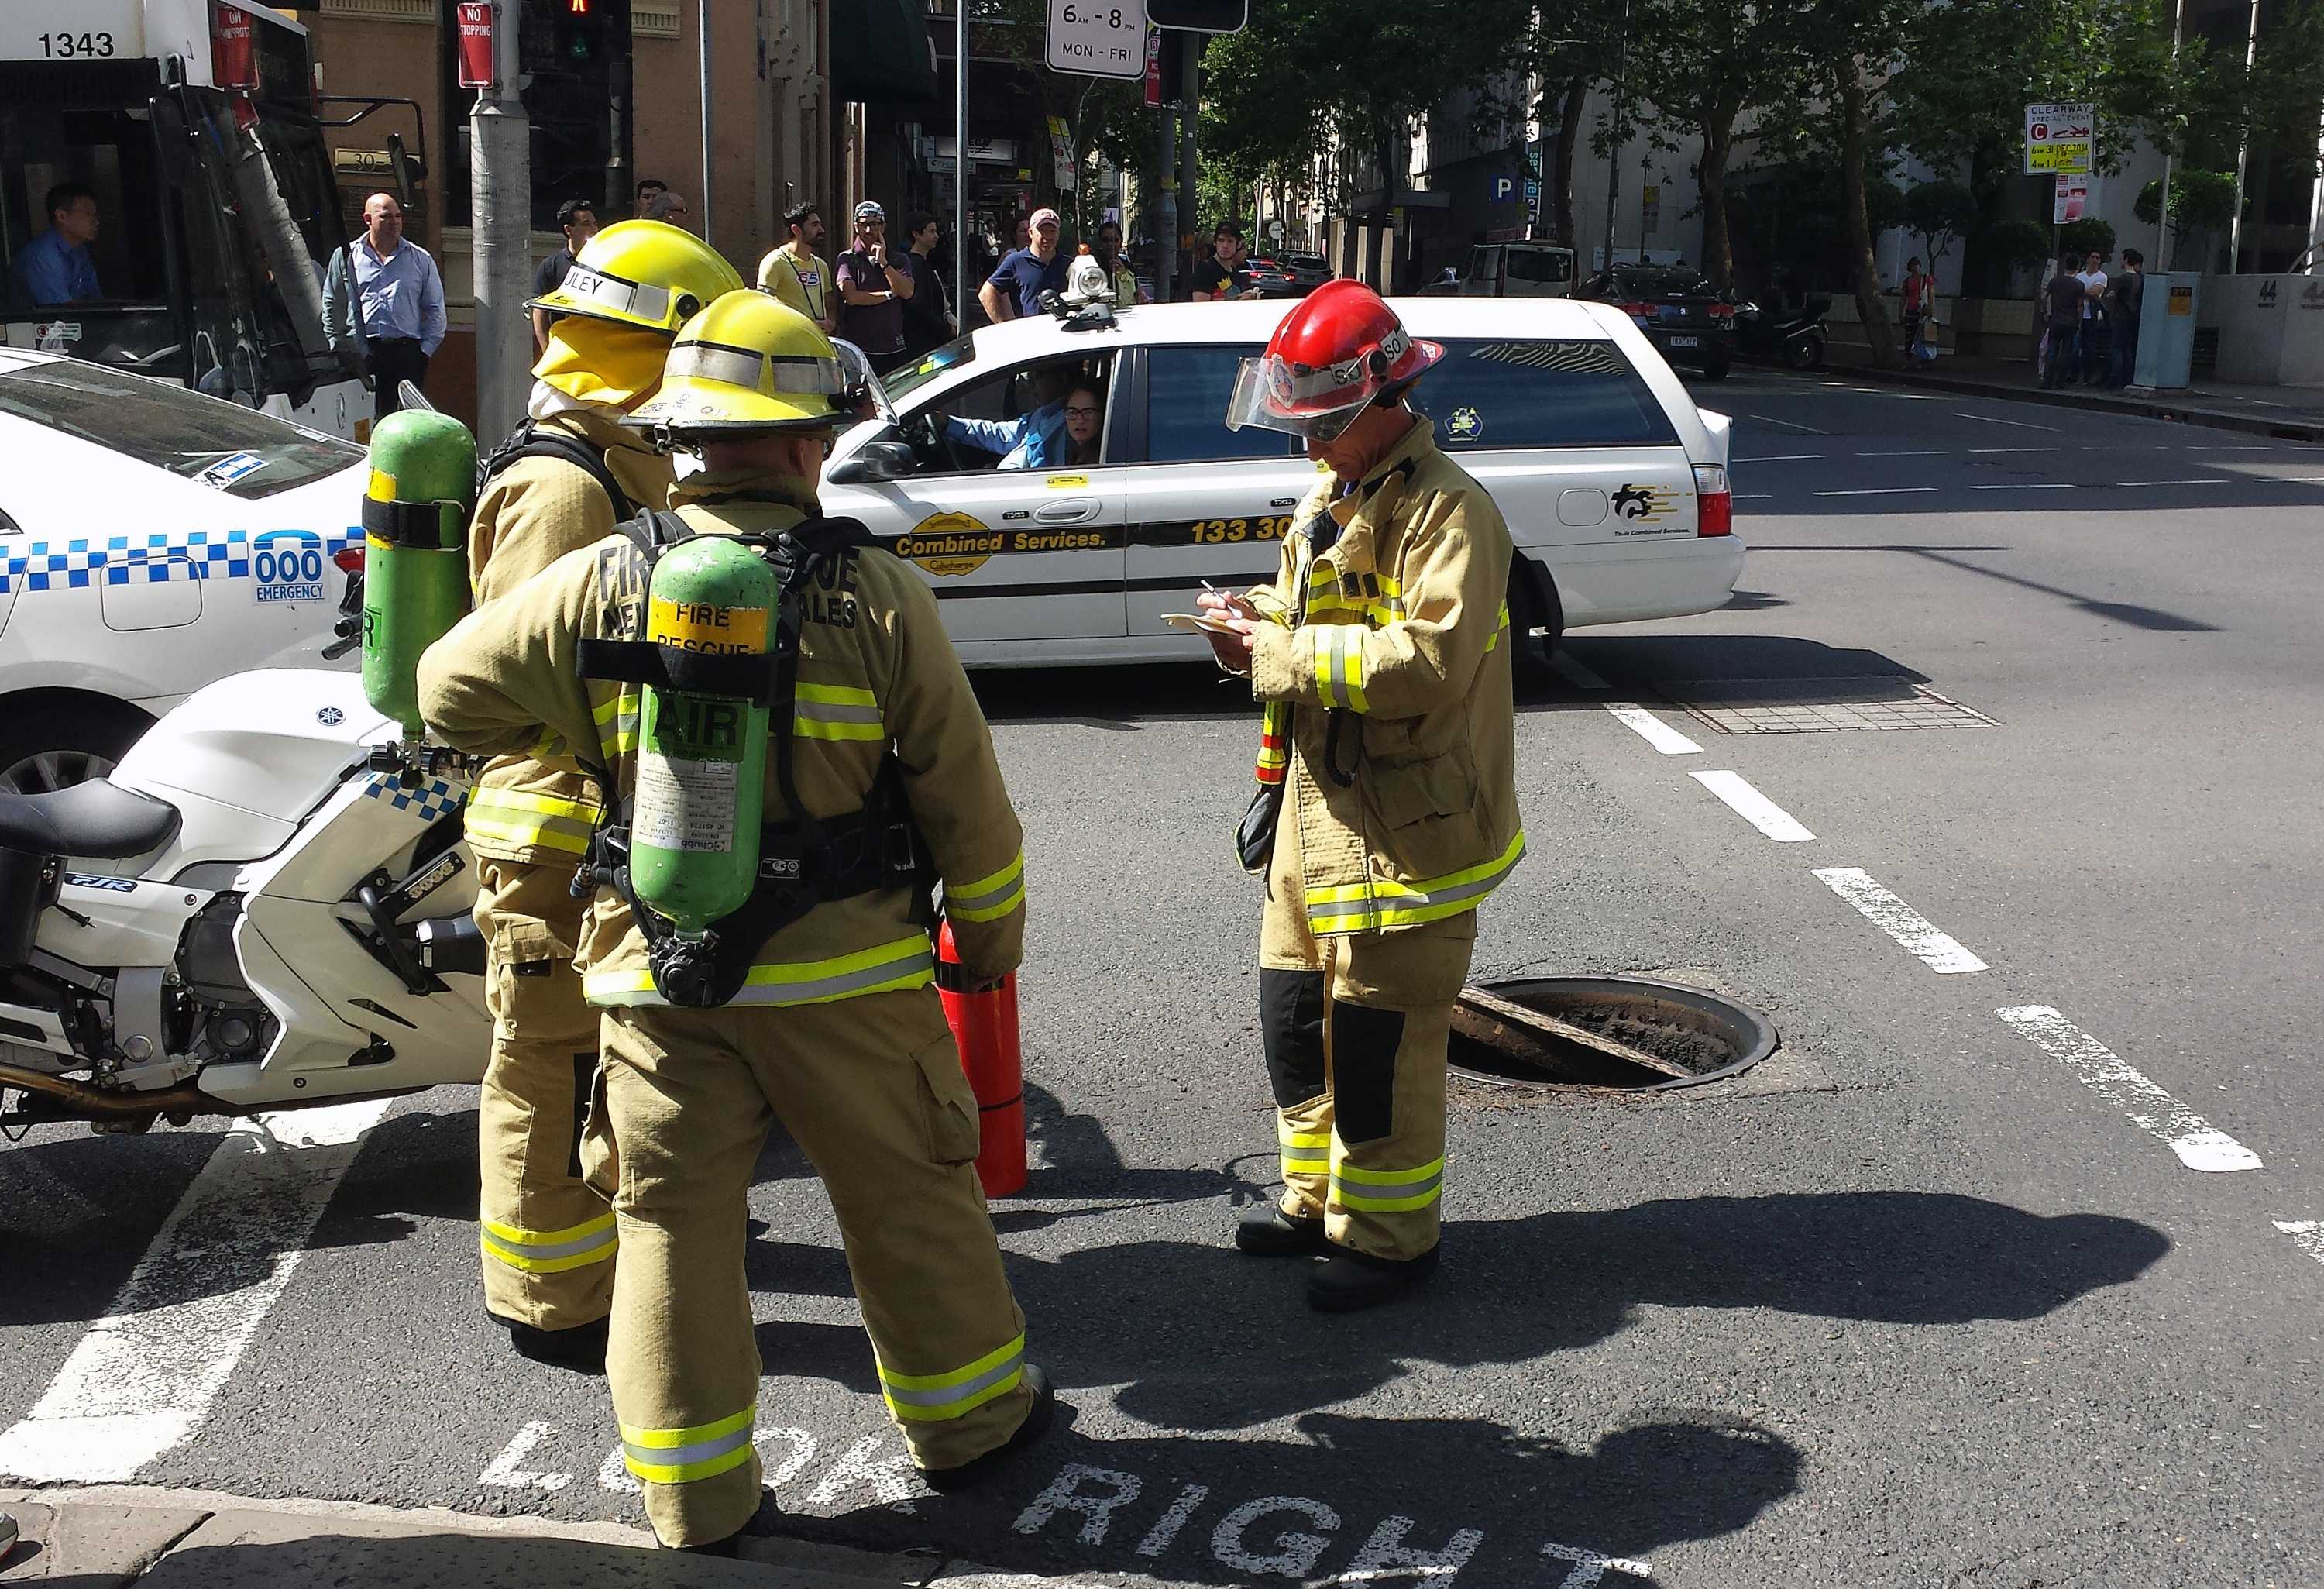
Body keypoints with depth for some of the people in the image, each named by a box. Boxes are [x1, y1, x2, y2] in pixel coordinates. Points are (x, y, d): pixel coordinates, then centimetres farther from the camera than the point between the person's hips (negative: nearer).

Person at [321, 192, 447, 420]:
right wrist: (338, 346, 8)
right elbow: (330, 306, 16)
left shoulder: (420, 259, 13)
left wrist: (426, 349, 6)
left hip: (407, 352, 1)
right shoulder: (346, 256, 10)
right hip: (360, 352, 0)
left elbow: (435, 309, 15)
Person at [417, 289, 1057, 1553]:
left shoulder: (598, 584, -5)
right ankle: (967, 1421, 33)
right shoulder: (878, 594, -10)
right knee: (910, 1201, 16)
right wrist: (991, 933, 11)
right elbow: (964, 794, -5)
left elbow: (450, 692, 7)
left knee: (676, 1223, 12)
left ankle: (695, 1496, 22)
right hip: (847, 972, -1)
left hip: (660, 975, 2)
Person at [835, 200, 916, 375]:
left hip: (893, 349, 2)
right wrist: (889, 294, -3)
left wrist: (883, 262, -7)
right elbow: (851, 296, -10)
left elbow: (907, 292, -4)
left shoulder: (899, 260, 13)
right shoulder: (847, 259, 5)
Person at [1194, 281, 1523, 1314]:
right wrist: (1262, 617, 4)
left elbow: (1433, 658, -28)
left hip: (1409, 821, -9)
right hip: (1320, 802, 9)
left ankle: (1389, 1235, 14)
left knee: (1381, 1033, -2)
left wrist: (1283, 654, -23)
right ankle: (1318, 1198, 33)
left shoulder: (1446, 511, -17)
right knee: (1295, 1008, 16)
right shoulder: (1331, 500, 14)